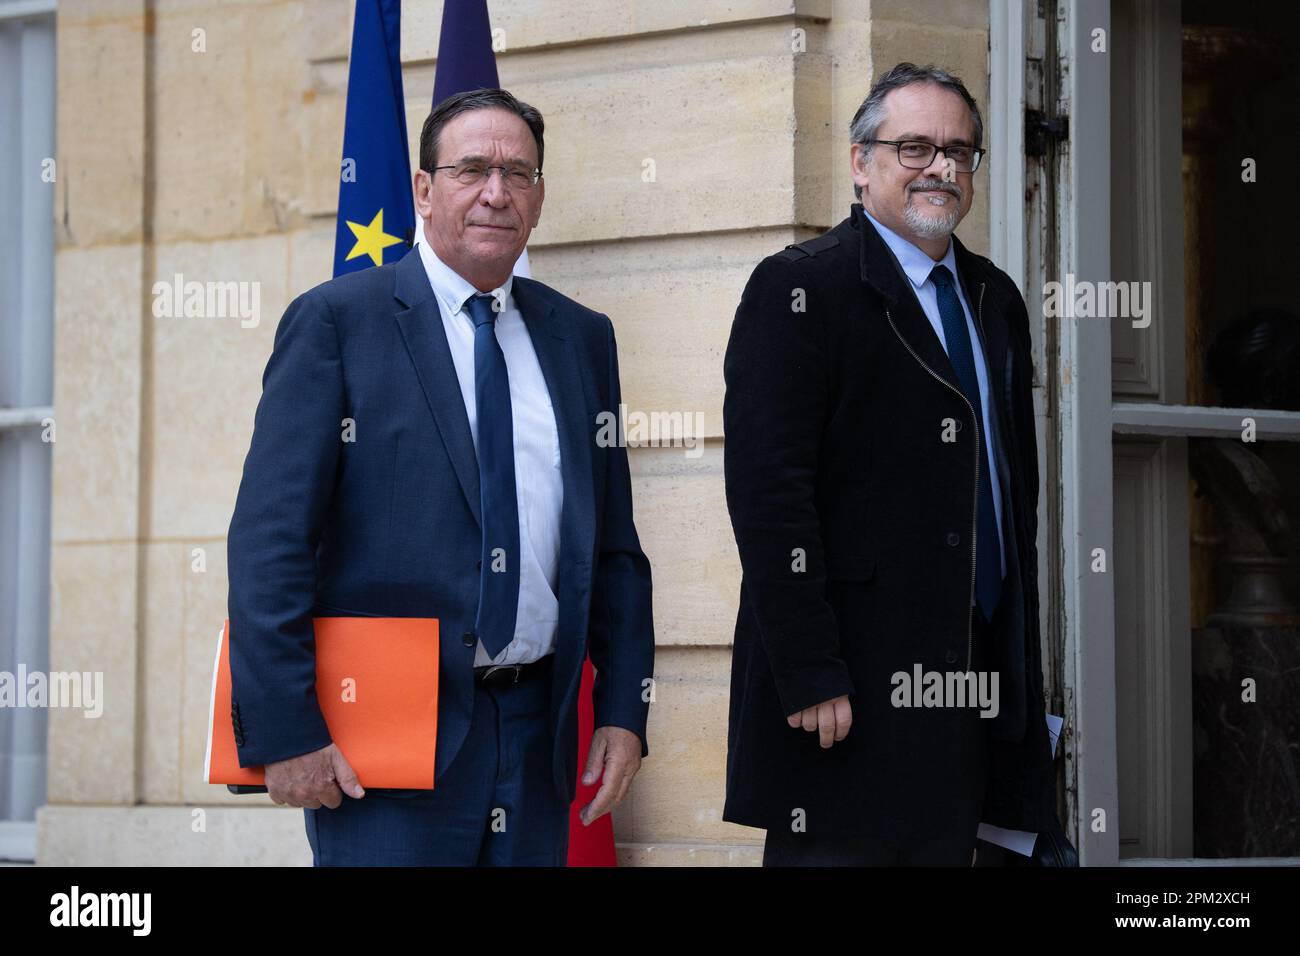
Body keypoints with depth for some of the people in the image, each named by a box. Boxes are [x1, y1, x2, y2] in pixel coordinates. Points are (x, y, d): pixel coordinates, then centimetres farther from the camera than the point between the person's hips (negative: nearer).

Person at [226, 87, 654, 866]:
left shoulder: (582, 338, 13)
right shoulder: (336, 321, -2)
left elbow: (614, 545, 16)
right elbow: (271, 538, -8)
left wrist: (624, 710, 6)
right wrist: (282, 730, -14)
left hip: (534, 731, 5)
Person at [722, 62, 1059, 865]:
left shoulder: (996, 301, 17)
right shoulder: (799, 288, -6)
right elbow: (767, 491, -13)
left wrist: (1021, 668, 14)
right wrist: (810, 675, -19)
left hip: (972, 685, 7)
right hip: (846, 689, -7)